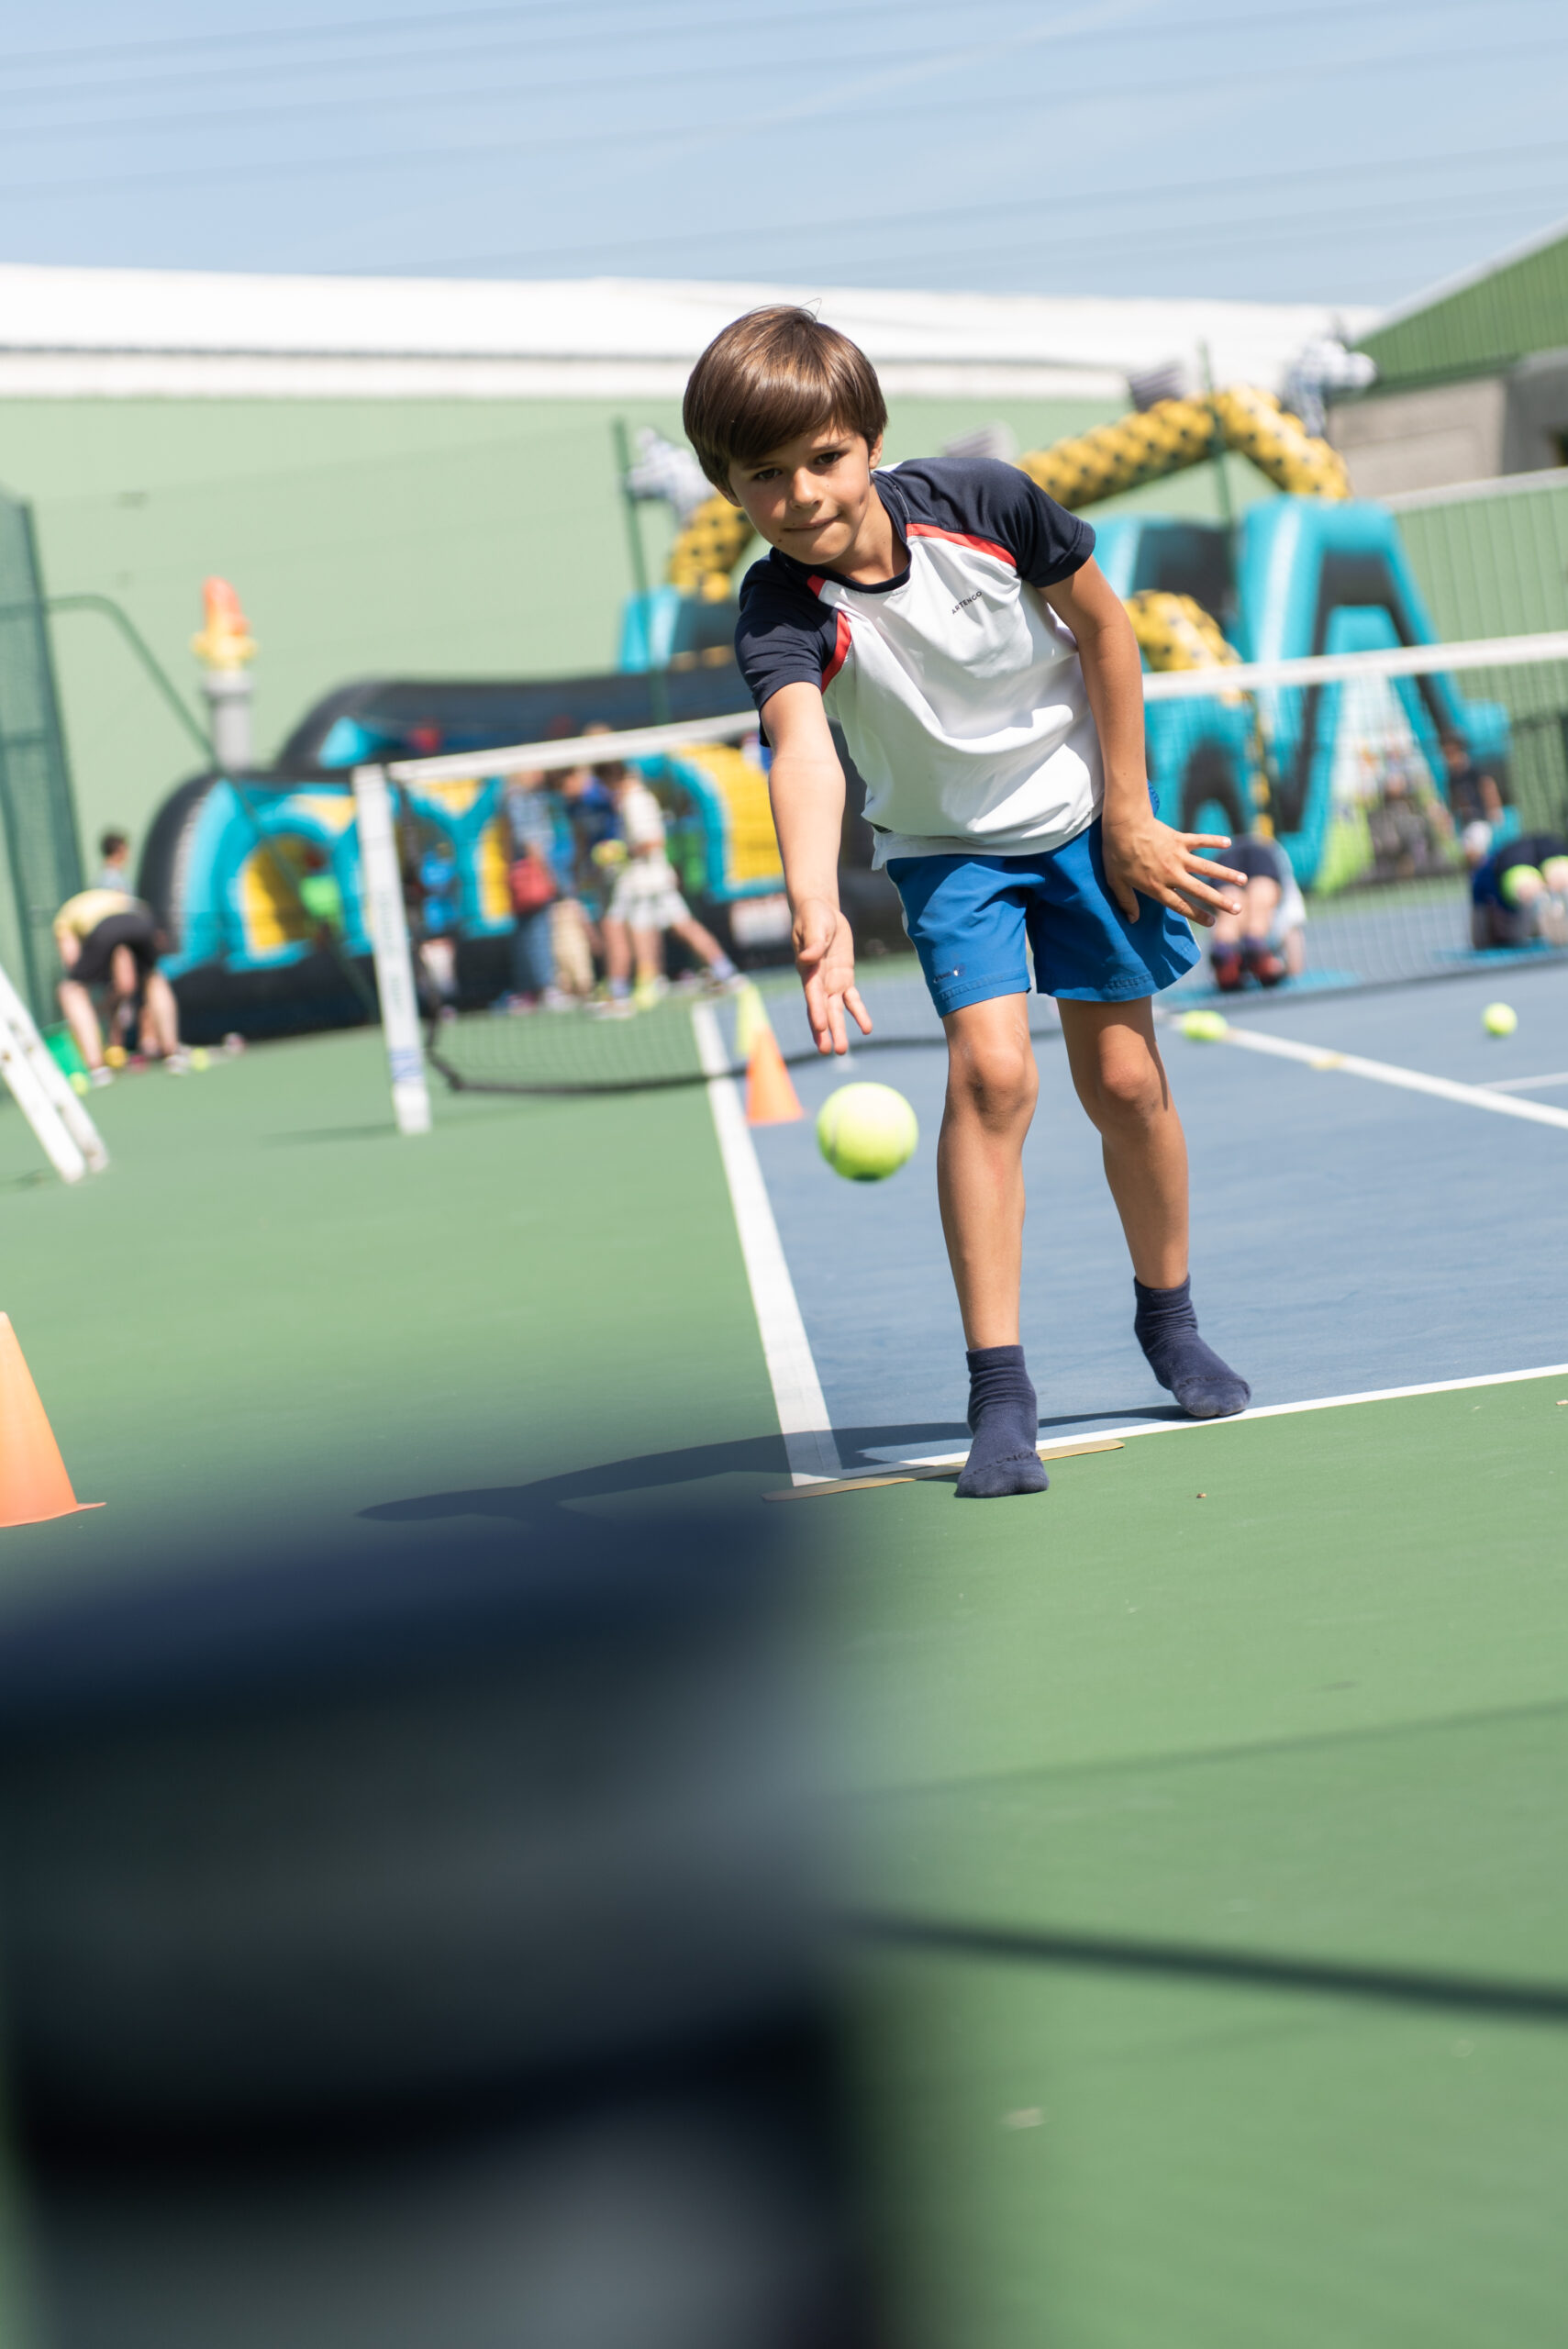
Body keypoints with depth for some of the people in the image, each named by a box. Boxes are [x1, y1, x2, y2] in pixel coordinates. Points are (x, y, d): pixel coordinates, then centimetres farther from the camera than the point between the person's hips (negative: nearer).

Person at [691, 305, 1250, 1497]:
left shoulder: (985, 501, -25)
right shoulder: (783, 614, -29)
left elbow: (1106, 630, -9)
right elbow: (804, 750, -48)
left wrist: (1129, 817, -7)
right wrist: (817, 909, -66)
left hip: (1082, 805, 1)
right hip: (949, 845, -1)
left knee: (1123, 1079, 5)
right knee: (990, 1072, -19)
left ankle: (1169, 1322, 30)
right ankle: (999, 1395, -15)